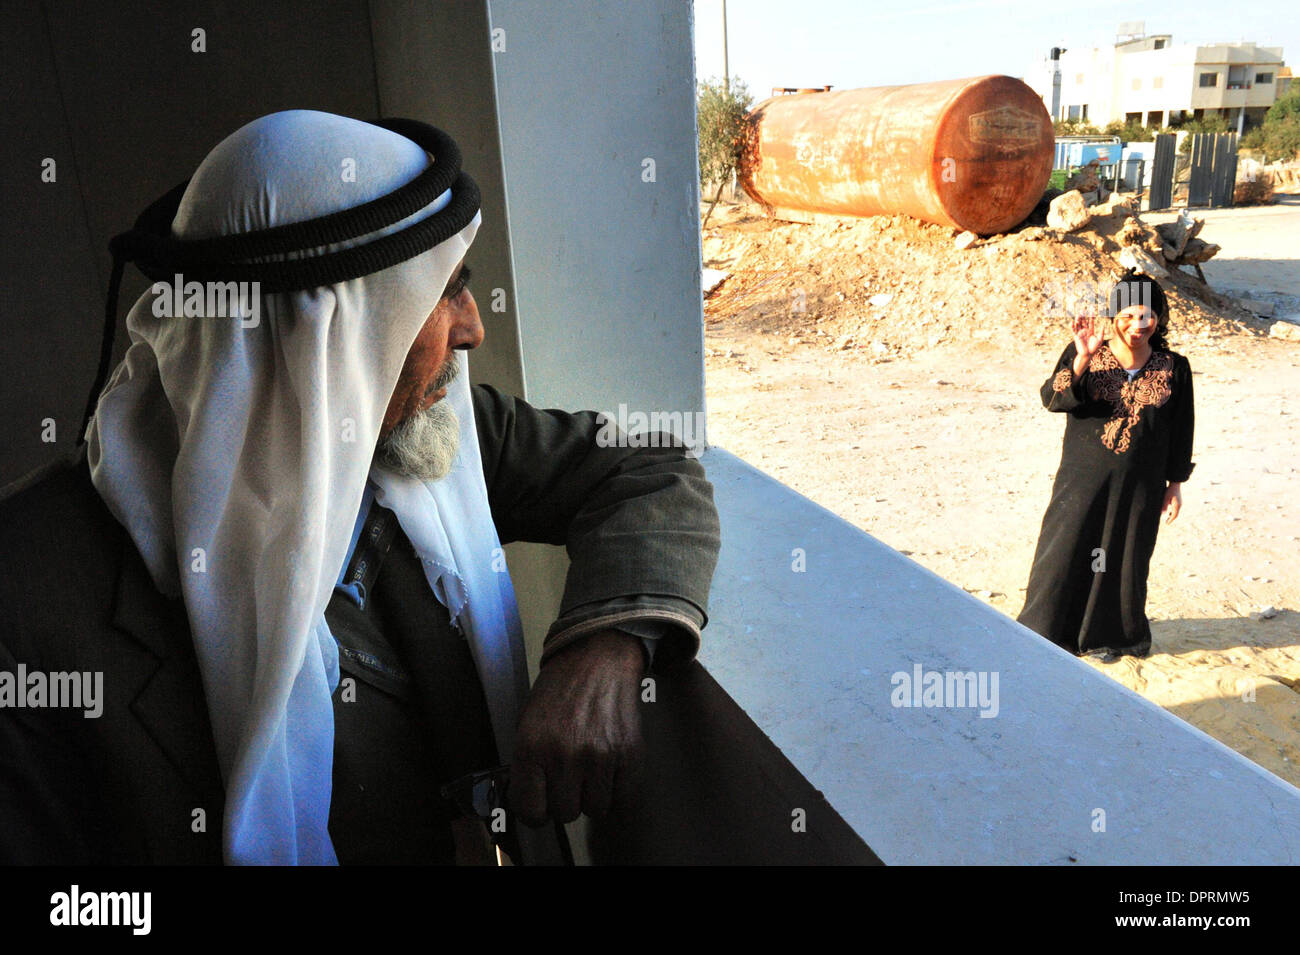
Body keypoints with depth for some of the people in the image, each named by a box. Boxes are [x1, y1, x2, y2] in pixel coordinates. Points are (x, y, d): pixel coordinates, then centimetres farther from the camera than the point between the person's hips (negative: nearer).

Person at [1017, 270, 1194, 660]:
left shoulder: (1173, 369, 1)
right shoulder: (1082, 355, -3)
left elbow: (1181, 431, 7)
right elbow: (1051, 399, -16)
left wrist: (1176, 485, 7)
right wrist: (1082, 360, -28)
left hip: (1140, 484, 1)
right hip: (1084, 477, -1)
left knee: (1123, 558, 10)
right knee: (1066, 550, 4)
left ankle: (1109, 633, 30)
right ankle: (1046, 630, 22)